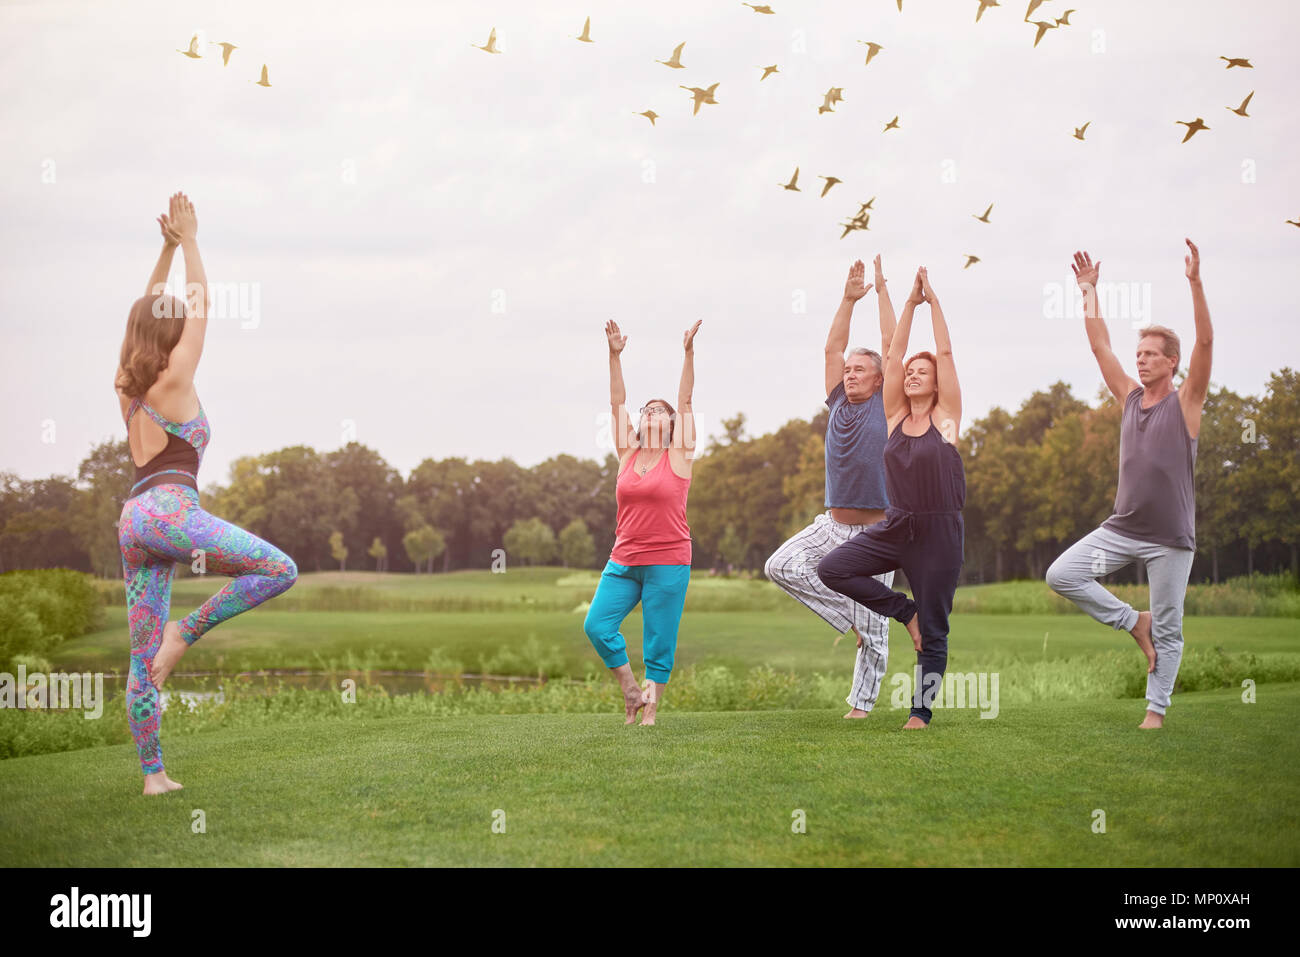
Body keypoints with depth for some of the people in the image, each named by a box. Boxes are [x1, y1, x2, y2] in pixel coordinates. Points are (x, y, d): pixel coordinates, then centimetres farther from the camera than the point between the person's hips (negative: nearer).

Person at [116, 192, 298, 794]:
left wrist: (167, 249, 30)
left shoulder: (128, 387, 18)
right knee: (279, 570, -9)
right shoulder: (173, 381, 1)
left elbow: (146, 313, 30)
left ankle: (152, 775, 7)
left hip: (133, 520, 8)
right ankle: (186, 631, -12)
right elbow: (200, 305, 8)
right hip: (168, 509, -8)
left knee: (143, 660, 6)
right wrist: (189, 241, 16)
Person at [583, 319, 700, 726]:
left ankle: (650, 711, 12)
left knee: (659, 642, -1)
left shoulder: (678, 457, 1)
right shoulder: (628, 454, 9)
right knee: (597, 625, -8)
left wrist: (689, 352, -12)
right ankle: (630, 688, 11)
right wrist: (615, 355, -1)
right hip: (624, 561, 3)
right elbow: (617, 402, 6)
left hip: (668, 562, -3)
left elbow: (686, 401, -5)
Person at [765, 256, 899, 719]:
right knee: (780, 566, -14)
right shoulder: (839, 403, 9)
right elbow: (833, 347, 7)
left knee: (872, 627, -1)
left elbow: (891, 345, -3)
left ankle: (861, 703, 9)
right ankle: (850, 612, 0)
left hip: (876, 529, -4)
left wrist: (882, 291, 1)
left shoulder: (886, 405, -1)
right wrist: (848, 299, 3)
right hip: (833, 523, 4)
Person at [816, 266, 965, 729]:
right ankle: (905, 611, 3)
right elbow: (892, 356, 2)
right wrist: (910, 303, 1)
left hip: (940, 533, -4)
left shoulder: (946, 416, -2)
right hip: (894, 526, 4)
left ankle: (921, 712, 13)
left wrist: (934, 301, -3)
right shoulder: (896, 416, 6)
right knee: (831, 569, -13)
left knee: (933, 633, 1)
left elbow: (945, 353, -6)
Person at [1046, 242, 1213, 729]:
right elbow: (1100, 345, 11)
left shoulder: (1186, 403, -4)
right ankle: (1133, 621, 7)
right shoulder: (1130, 397, 9)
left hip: (1170, 536, -5)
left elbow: (1205, 342, -16)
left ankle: (1155, 711, 14)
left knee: (1168, 631, 1)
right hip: (1122, 528, 5)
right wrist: (1089, 292, 9)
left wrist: (1195, 283, -23)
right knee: (1061, 574, -9)